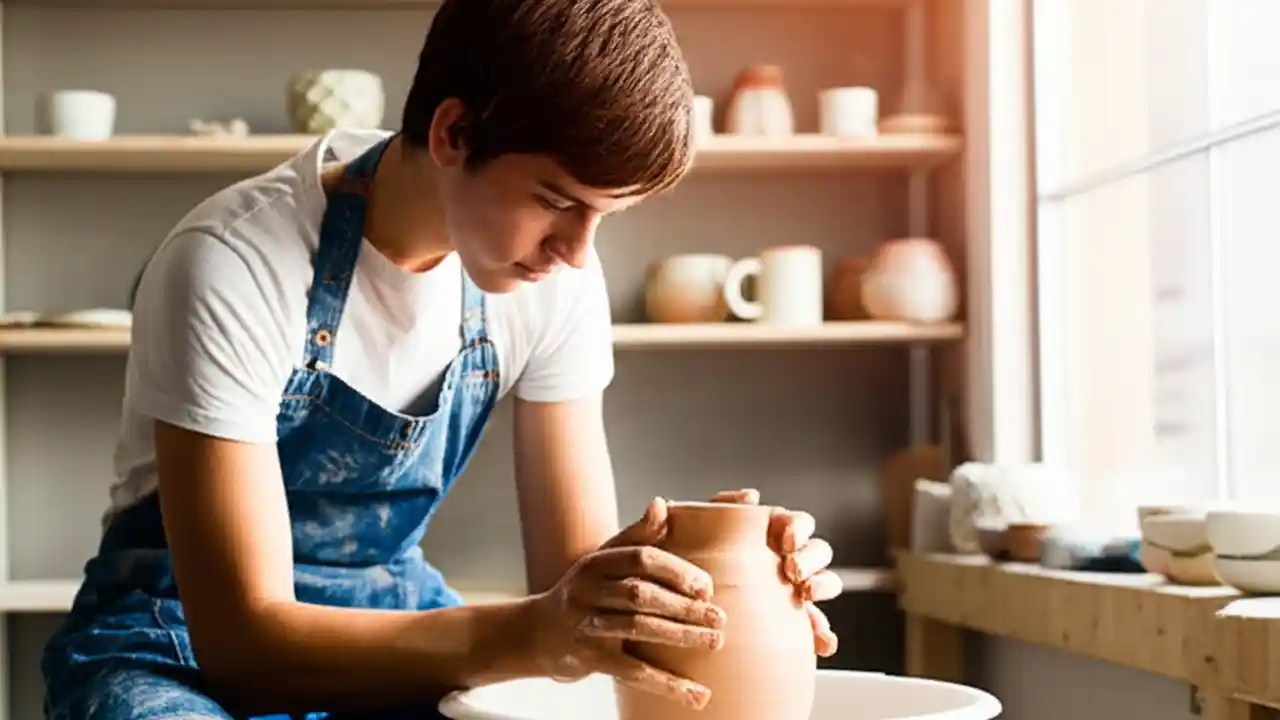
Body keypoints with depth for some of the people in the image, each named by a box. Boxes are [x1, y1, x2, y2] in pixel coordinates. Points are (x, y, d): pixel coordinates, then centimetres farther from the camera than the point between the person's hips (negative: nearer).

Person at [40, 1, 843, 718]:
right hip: (189, 646, -4)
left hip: (394, 627, 4)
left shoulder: (556, 276, -9)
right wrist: (529, 634, -41)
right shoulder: (236, 265, -25)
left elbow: (575, 571, -5)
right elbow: (241, 636, -28)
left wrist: (708, 571, -28)